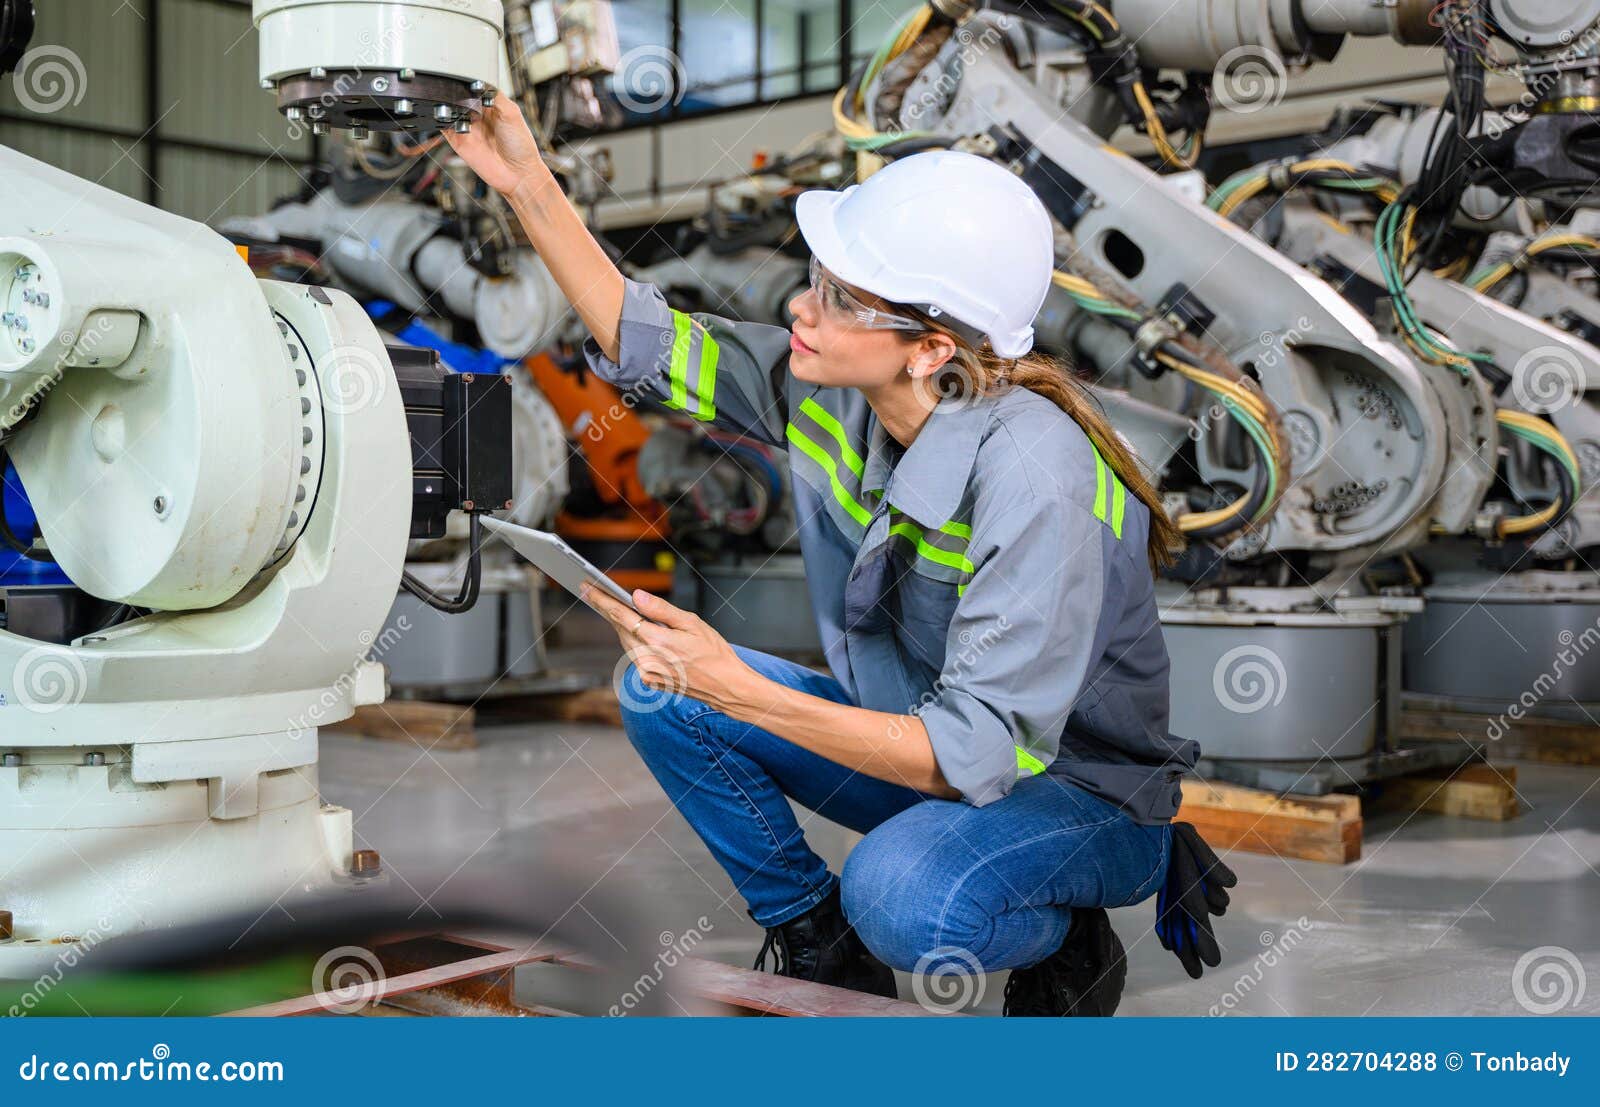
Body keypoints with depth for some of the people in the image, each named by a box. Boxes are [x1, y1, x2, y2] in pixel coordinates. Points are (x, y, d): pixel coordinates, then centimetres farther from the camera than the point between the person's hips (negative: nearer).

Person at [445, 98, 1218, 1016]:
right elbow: (648, 344, 2)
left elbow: (982, 751, -35)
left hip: (1080, 793, -6)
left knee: (898, 895, -36)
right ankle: (820, 944, 10)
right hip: (918, 740, 7)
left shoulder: (1033, 476, -33)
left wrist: (741, 693, -41)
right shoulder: (828, 386, -12)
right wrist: (529, 183, -7)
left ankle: (1067, 943, 0)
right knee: (662, 693, -7)